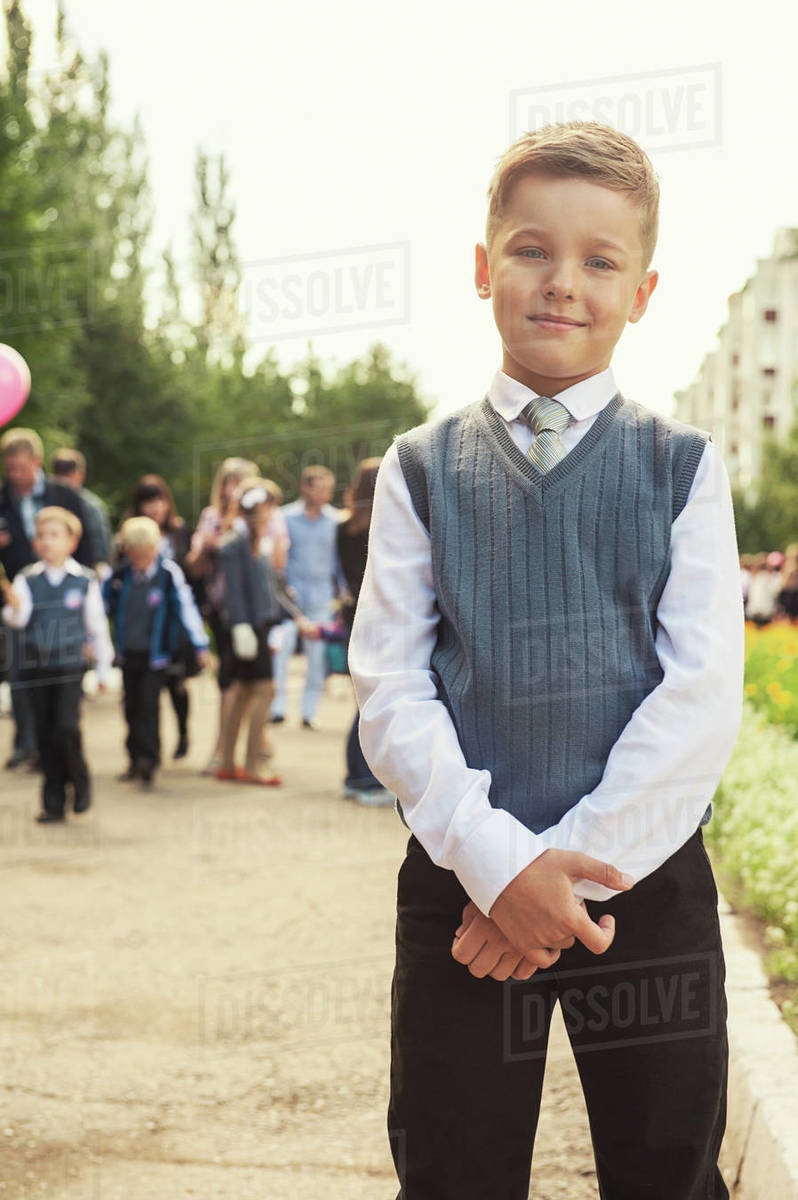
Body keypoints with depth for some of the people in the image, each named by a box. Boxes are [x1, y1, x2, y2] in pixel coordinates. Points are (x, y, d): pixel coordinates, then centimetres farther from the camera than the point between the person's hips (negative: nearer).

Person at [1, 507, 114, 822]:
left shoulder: (85, 580, -3)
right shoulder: (26, 579, 0)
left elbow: (97, 625, 5)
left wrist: (103, 667, 10)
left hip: (70, 665, -2)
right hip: (36, 665, 2)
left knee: (66, 726, -16)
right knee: (45, 734, 6)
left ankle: (80, 781, 10)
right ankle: (53, 802, 15)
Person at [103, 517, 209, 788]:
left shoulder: (169, 573, -13)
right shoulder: (120, 574, -2)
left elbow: (186, 608, -10)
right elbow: (103, 605, 12)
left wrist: (200, 646, -10)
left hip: (155, 653, -4)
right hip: (128, 651, 4)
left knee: (148, 705, -9)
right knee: (132, 707, 11)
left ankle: (147, 760, -6)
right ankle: (135, 759, 22)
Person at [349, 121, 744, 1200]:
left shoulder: (683, 467, 3)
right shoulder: (422, 469, 5)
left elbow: (703, 692, -6)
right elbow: (389, 684, -2)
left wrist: (575, 865, -13)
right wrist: (496, 861, -14)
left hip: (648, 880, 0)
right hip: (463, 880, 1)